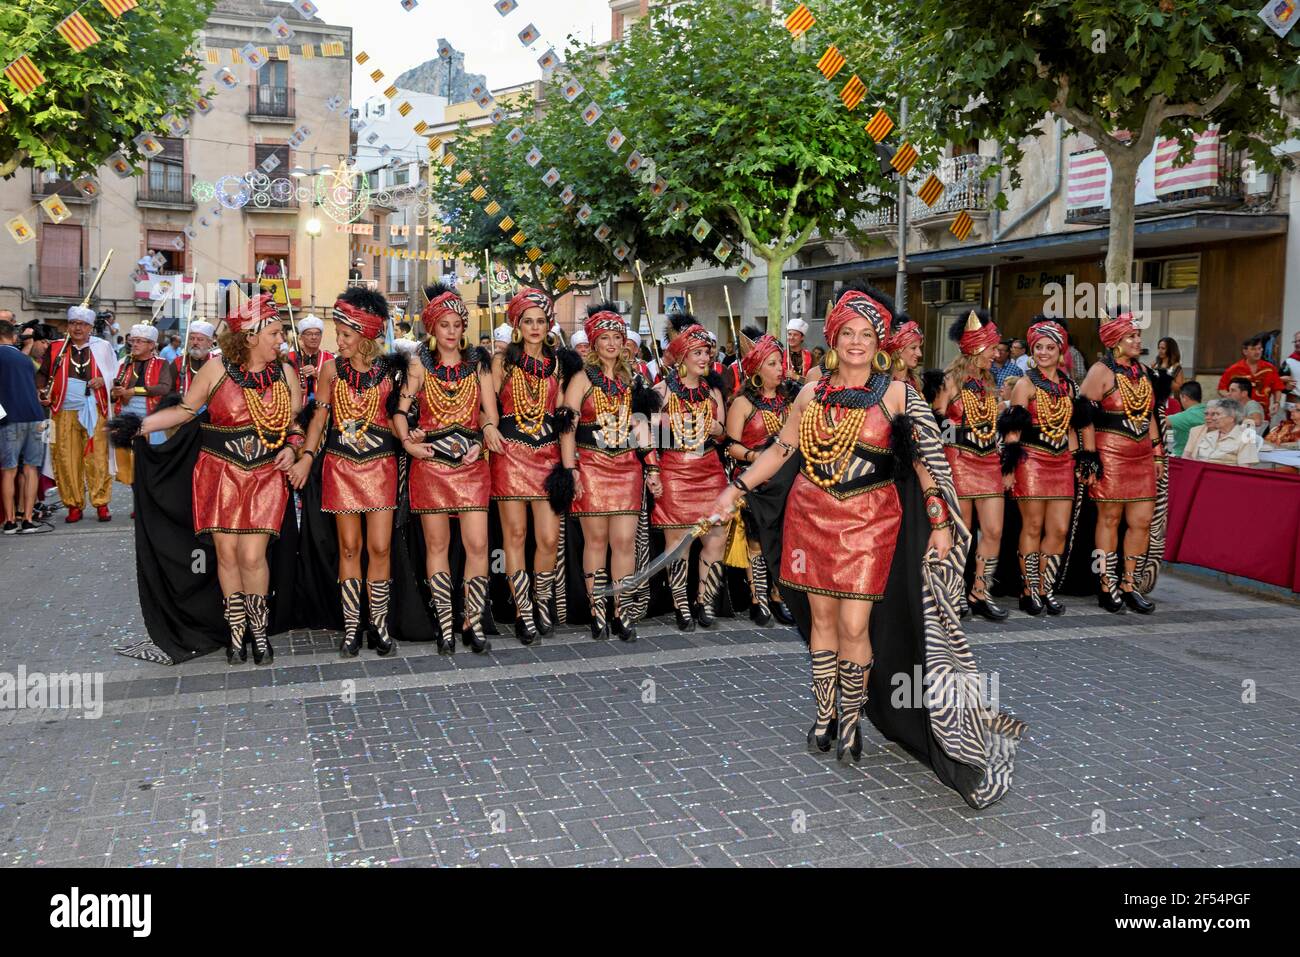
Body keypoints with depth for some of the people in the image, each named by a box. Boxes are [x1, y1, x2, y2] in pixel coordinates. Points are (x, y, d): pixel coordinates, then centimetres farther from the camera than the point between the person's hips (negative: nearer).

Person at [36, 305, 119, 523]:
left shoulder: (102, 347, 7)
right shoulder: (56, 349, 10)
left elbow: (116, 373, 13)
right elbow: (43, 375, 16)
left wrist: (103, 380, -7)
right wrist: (42, 393, -2)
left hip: (94, 411, -1)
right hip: (65, 412, 2)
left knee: (98, 459, -4)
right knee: (67, 460, 1)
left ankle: (101, 504, 3)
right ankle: (74, 505, 9)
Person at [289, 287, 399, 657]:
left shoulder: (389, 369, -1)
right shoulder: (332, 368, 0)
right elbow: (320, 416, 3)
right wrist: (307, 457, -5)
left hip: (380, 464, 0)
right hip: (341, 465, 0)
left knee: (380, 547, -3)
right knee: (349, 547, 4)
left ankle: (379, 621, 11)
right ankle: (352, 625, 13)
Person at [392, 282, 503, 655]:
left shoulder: (477, 364, 9)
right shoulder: (420, 364, 4)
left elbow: (490, 411, 6)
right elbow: (400, 409, 0)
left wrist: (489, 427, -14)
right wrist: (407, 441, -16)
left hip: (471, 461, 1)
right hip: (431, 462, -1)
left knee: (478, 544, -6)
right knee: (437, 544, 4)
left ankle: (473, 623, 6)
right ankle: (444, 625, 12)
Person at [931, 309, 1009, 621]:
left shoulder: (988, 381, 14)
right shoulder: (951, 381, -7)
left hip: (989, 461, 6)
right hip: (959, 459, -6)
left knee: (994, 530, 1)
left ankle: (980, 594, 10)